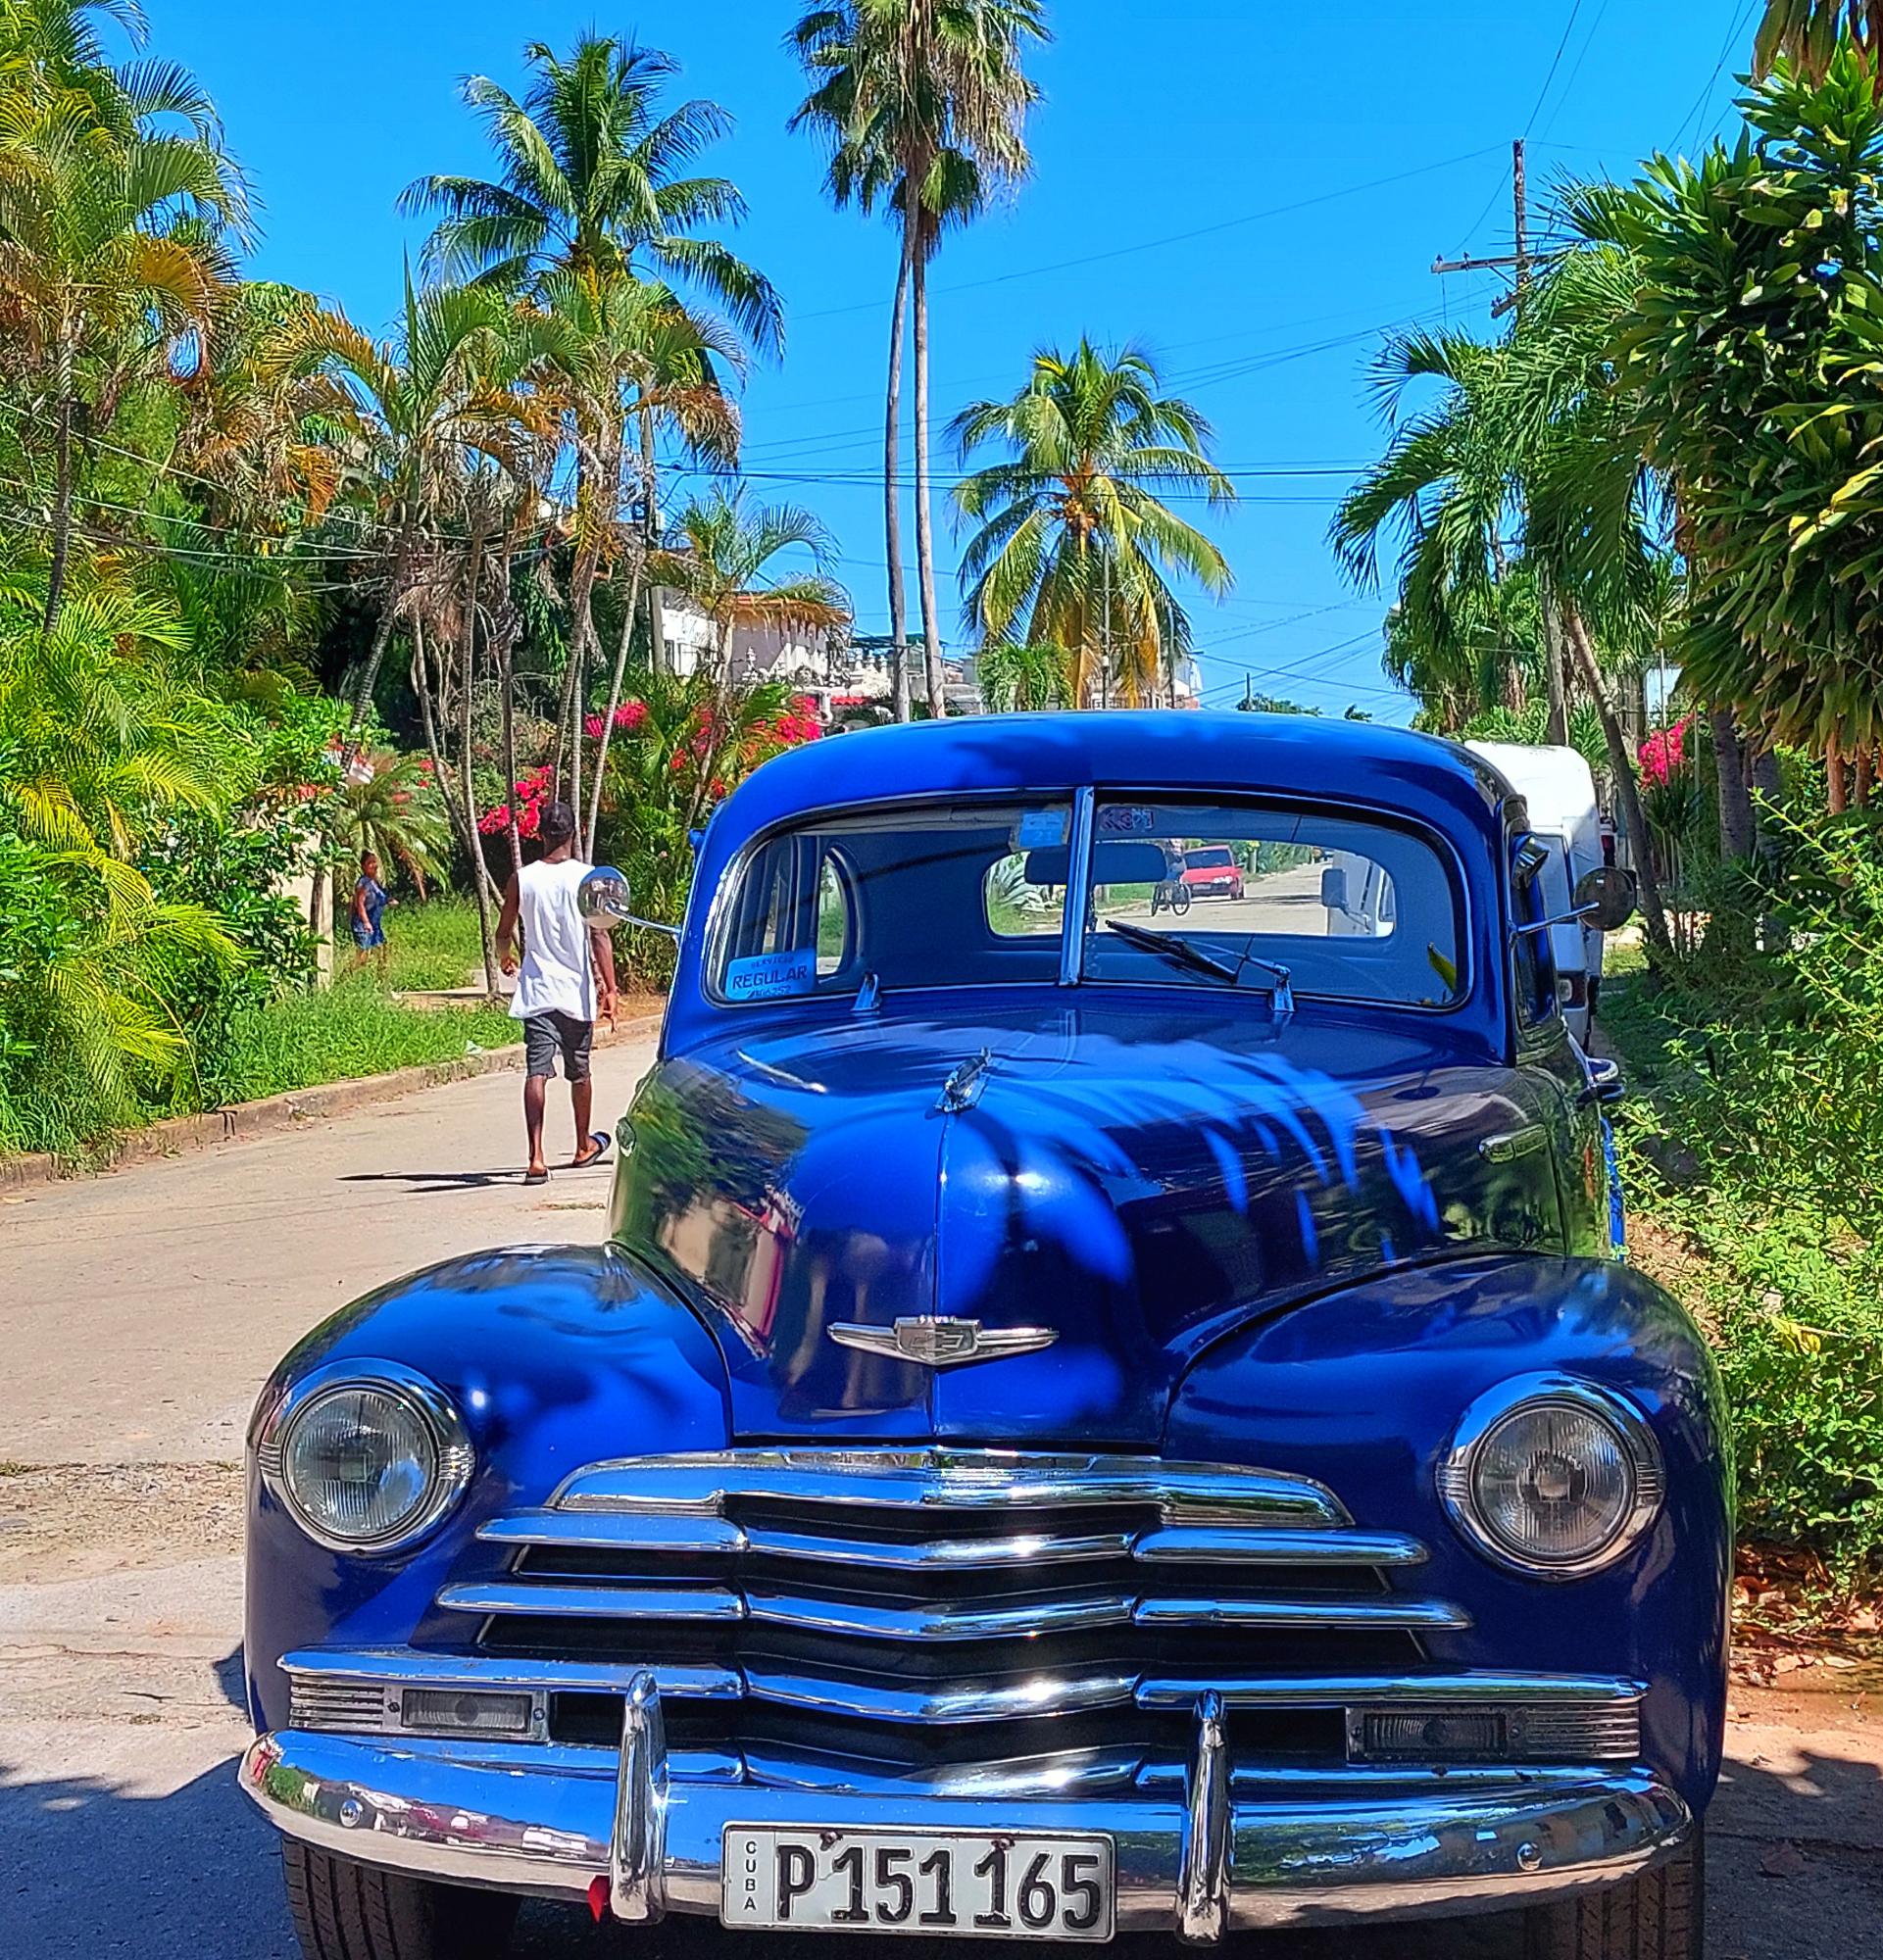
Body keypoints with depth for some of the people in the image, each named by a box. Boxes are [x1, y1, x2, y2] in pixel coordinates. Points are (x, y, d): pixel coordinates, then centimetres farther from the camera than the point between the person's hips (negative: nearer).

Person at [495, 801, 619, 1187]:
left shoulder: (521, 879, 1)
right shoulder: (587, 878, -4)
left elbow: (504, 935, 8)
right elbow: (599, 936, -9)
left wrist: (506, 959, 30)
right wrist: (609, 988, -7)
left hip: (536, 992, 0)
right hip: (577, 991, 0)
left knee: (537, 1072, -7)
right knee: (579, 1072, 17)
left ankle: (536, 1157, -22)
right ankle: (583, 1147, 35)